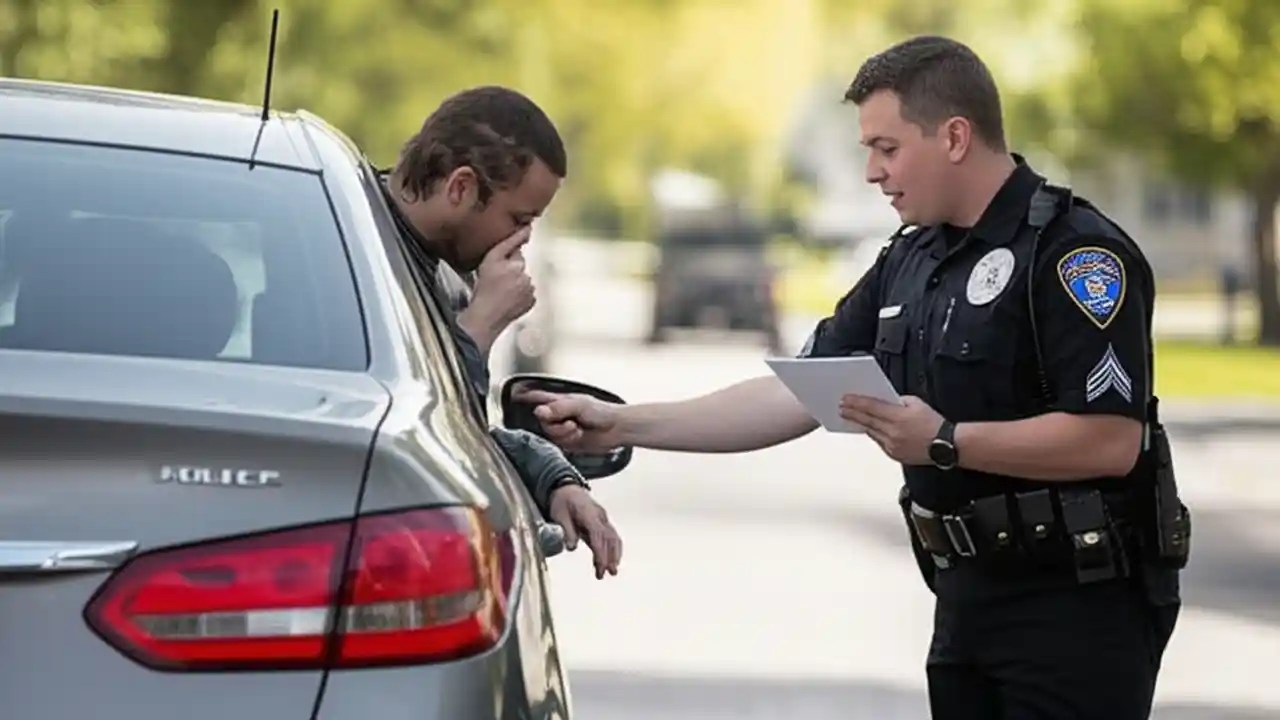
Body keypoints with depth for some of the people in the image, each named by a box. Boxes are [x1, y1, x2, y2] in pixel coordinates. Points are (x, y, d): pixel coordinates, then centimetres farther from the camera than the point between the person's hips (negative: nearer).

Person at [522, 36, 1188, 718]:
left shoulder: (1075, 253, -14)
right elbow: (796, 395, 10)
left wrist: (946, 443, -23)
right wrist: (624, 425, 3)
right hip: (969, 597, 8)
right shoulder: (909, 262, 12)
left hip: (1079, 605, -8)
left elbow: (1110, 441, -22)